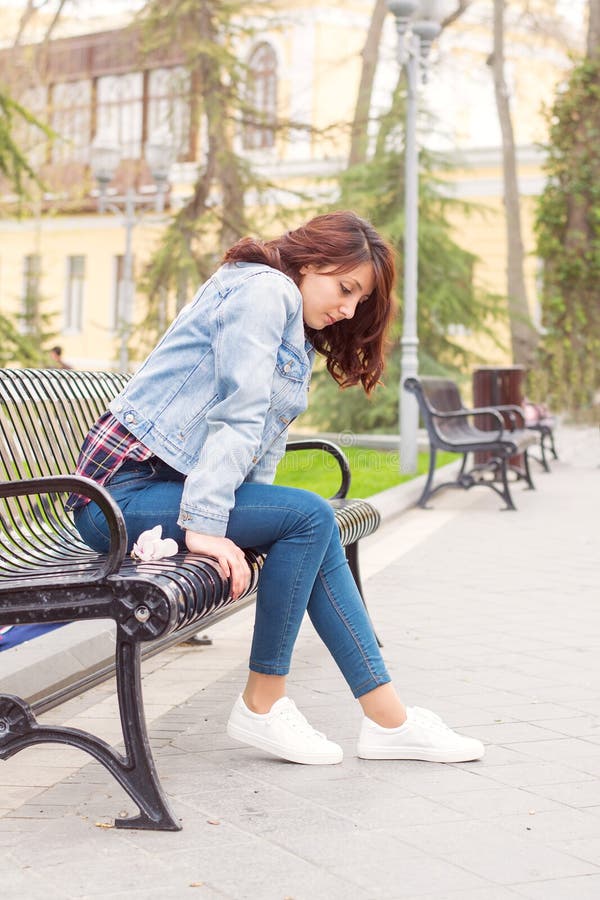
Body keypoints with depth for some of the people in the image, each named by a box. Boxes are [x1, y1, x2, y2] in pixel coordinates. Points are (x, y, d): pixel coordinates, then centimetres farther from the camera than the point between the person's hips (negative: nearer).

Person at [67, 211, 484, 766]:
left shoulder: (293, 333, 24)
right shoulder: (265, 289, -8)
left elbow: (264, 439, 16)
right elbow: (238, 412, -18)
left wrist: (241, 522, 1)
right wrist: (204, 524, -25)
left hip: (166, 486, 10)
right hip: (126, 487, -10)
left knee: (316, 532, -1)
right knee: (309, 517, -18)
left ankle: (388, 719, 0)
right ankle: (262, 707, -10)